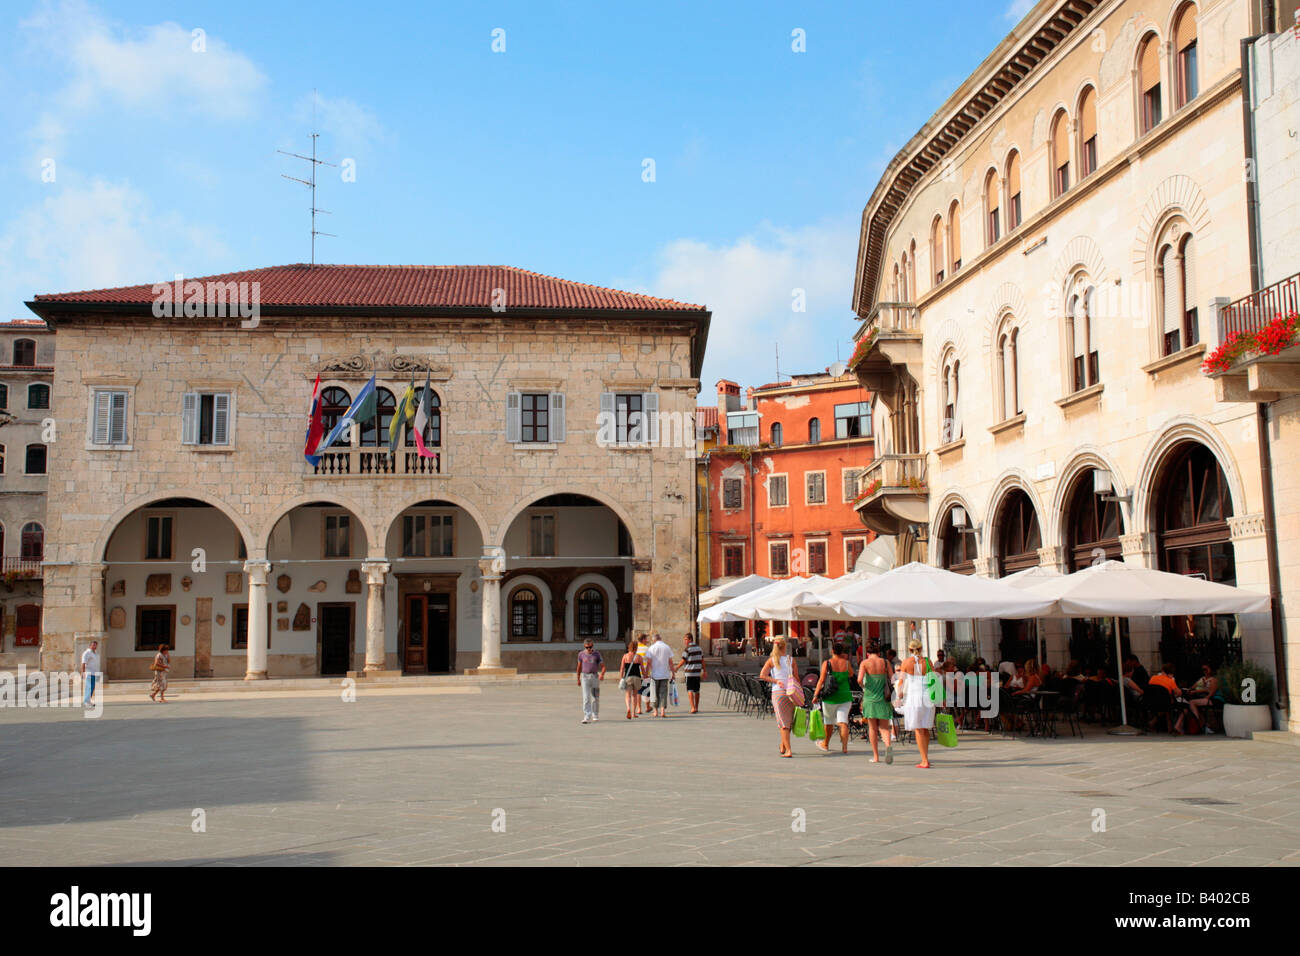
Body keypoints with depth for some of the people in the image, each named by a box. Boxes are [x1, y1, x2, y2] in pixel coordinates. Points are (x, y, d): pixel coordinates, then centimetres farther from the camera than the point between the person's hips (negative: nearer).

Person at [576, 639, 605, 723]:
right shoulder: (581, 654, 4)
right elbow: (579, 667, 16)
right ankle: (587, 717, -15)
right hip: (585, 676, 0)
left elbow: (603, 666, -2)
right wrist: (578, 679, 20)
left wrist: (602, 674, -22)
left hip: (595, 676, 0)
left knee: (595, 698, 9)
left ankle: (595, 715, 28)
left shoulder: (597, 654, 0)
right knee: (586, 698, -11)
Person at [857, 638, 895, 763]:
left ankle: (876, 756, 14)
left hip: (870, 697, -1)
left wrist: (863, 687, 3)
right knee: (884, 727, 6)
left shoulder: (865, 663, -4)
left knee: (872, 728, 11)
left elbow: (859, 680, -17)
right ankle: (888, 744, -25)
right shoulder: (885, 662, 2)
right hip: (883, 698, 1)